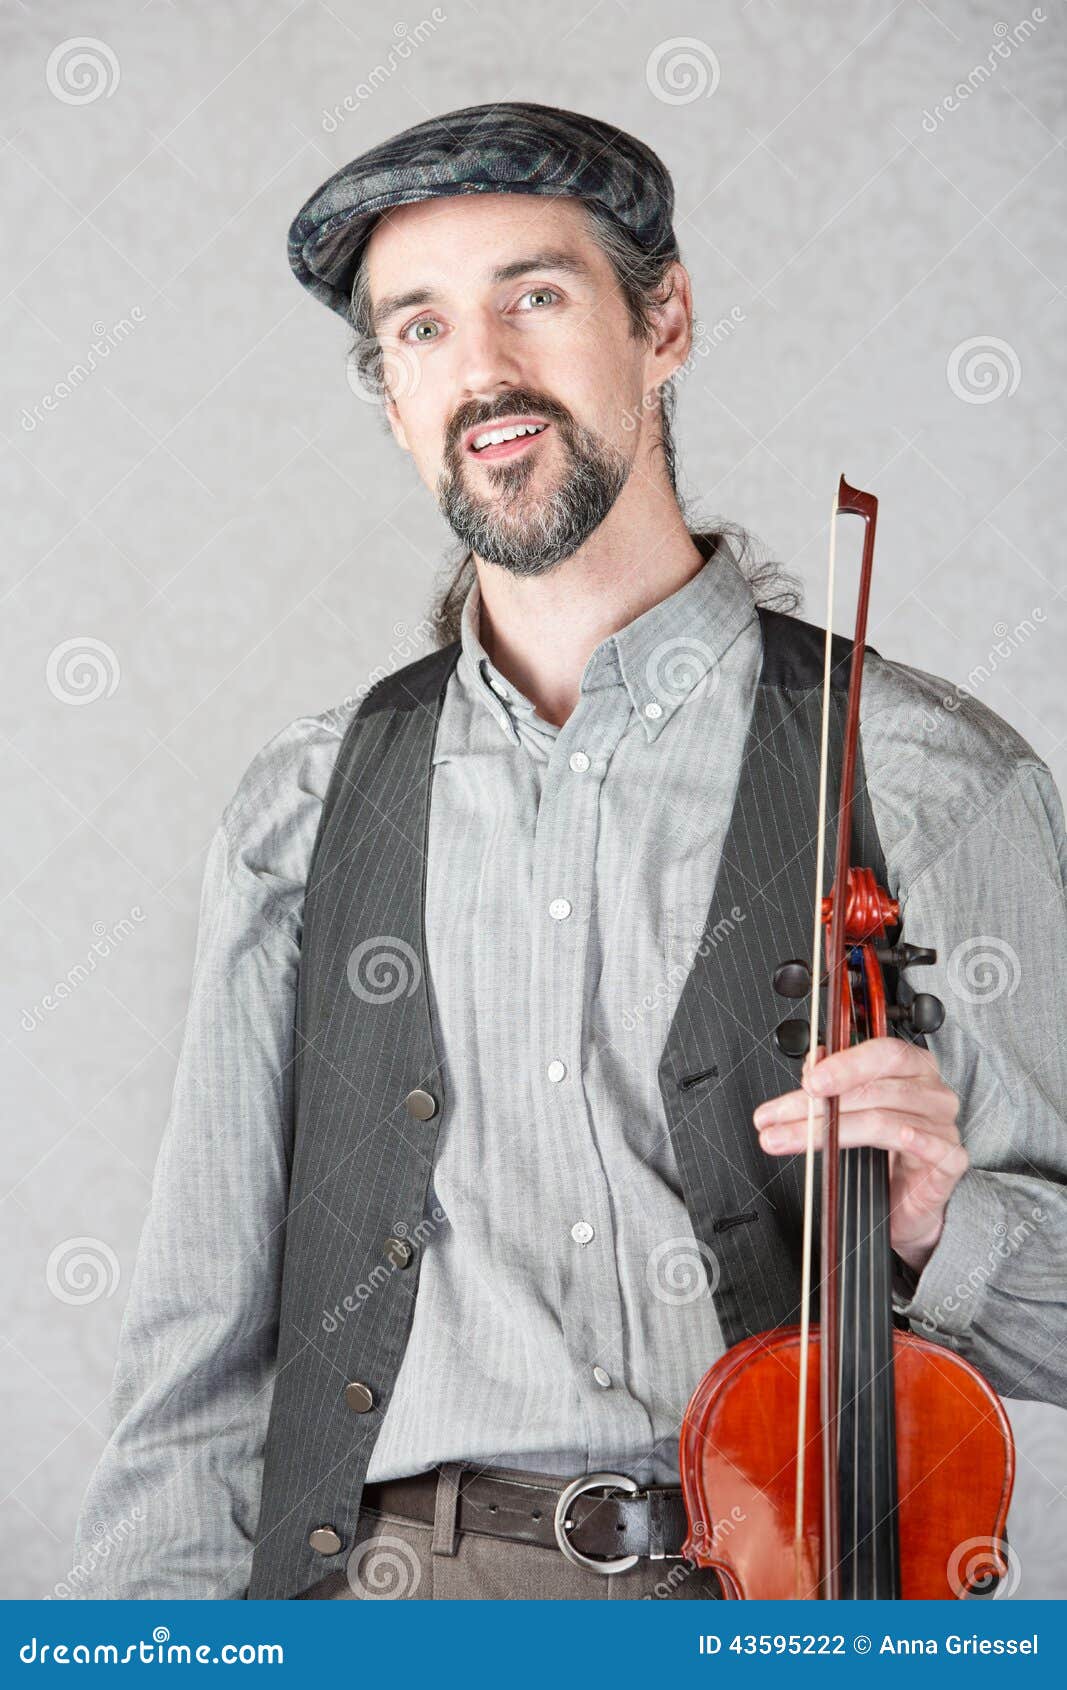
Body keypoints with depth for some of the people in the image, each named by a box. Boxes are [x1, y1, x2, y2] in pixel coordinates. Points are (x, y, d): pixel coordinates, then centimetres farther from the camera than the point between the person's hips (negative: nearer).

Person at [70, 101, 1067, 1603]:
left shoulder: (930, 781, 3)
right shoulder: (301, 814, 10)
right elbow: (202, 1350, 9)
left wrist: (938, 1224, -10)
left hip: (779, 1598, -1)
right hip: (380, 1587, 2)